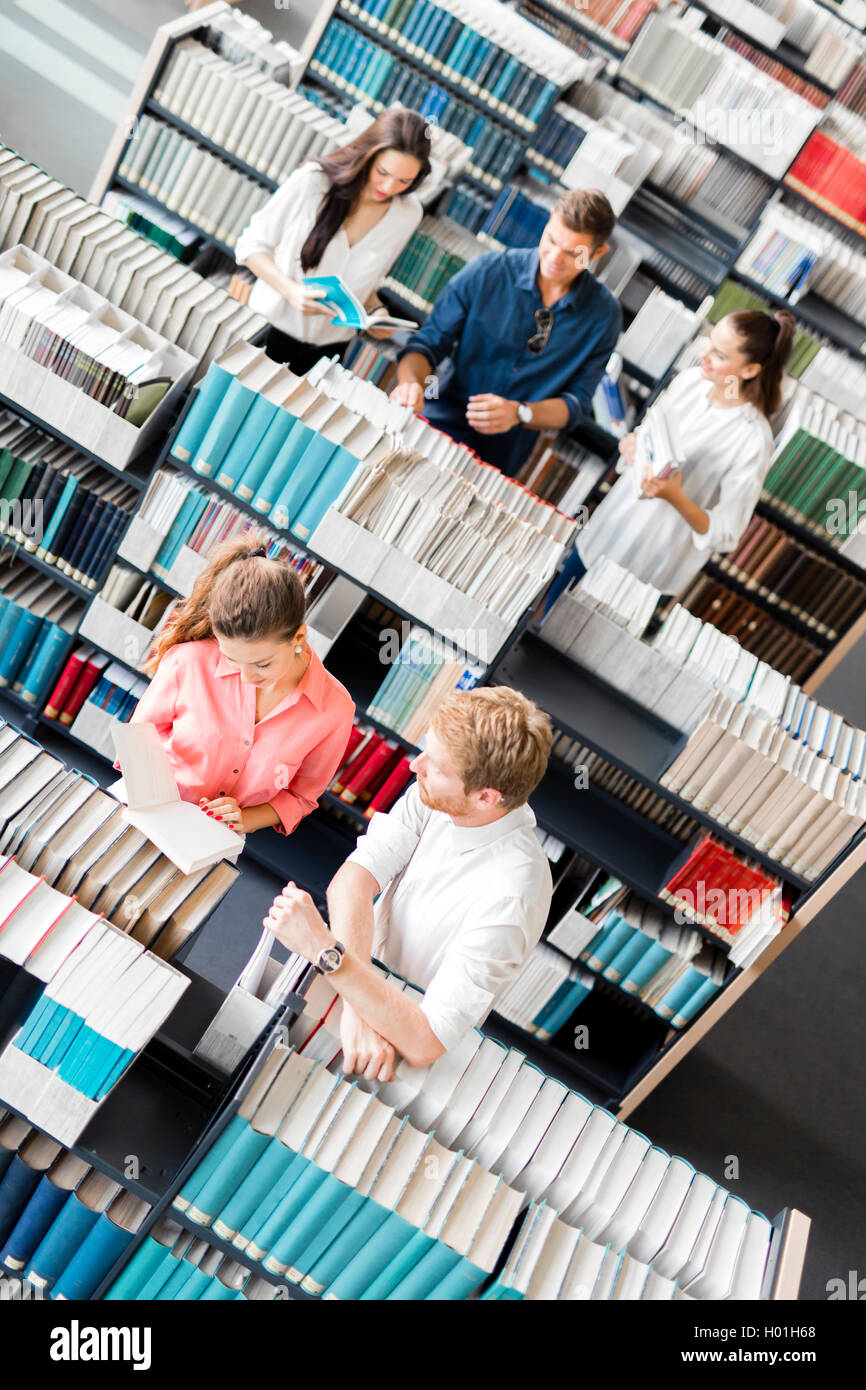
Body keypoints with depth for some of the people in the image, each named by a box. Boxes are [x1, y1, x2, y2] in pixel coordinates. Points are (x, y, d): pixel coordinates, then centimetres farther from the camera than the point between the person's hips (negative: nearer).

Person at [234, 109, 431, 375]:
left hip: (327, 348, 3)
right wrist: (291, 289, -26)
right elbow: (251, 245, -9)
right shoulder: (313, 181, -16)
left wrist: (374, 310, -11)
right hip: (273, 328, -2)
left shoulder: (408, 214, -4)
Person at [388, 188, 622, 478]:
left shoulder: (603, 314, 0)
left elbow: (577, 403, 1)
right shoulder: (488, 271, -3)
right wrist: (410, 382, -24)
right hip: (438, 428, 0)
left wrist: (519, 413, -19)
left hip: (503, 456, 1)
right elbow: (427, 344, 0)